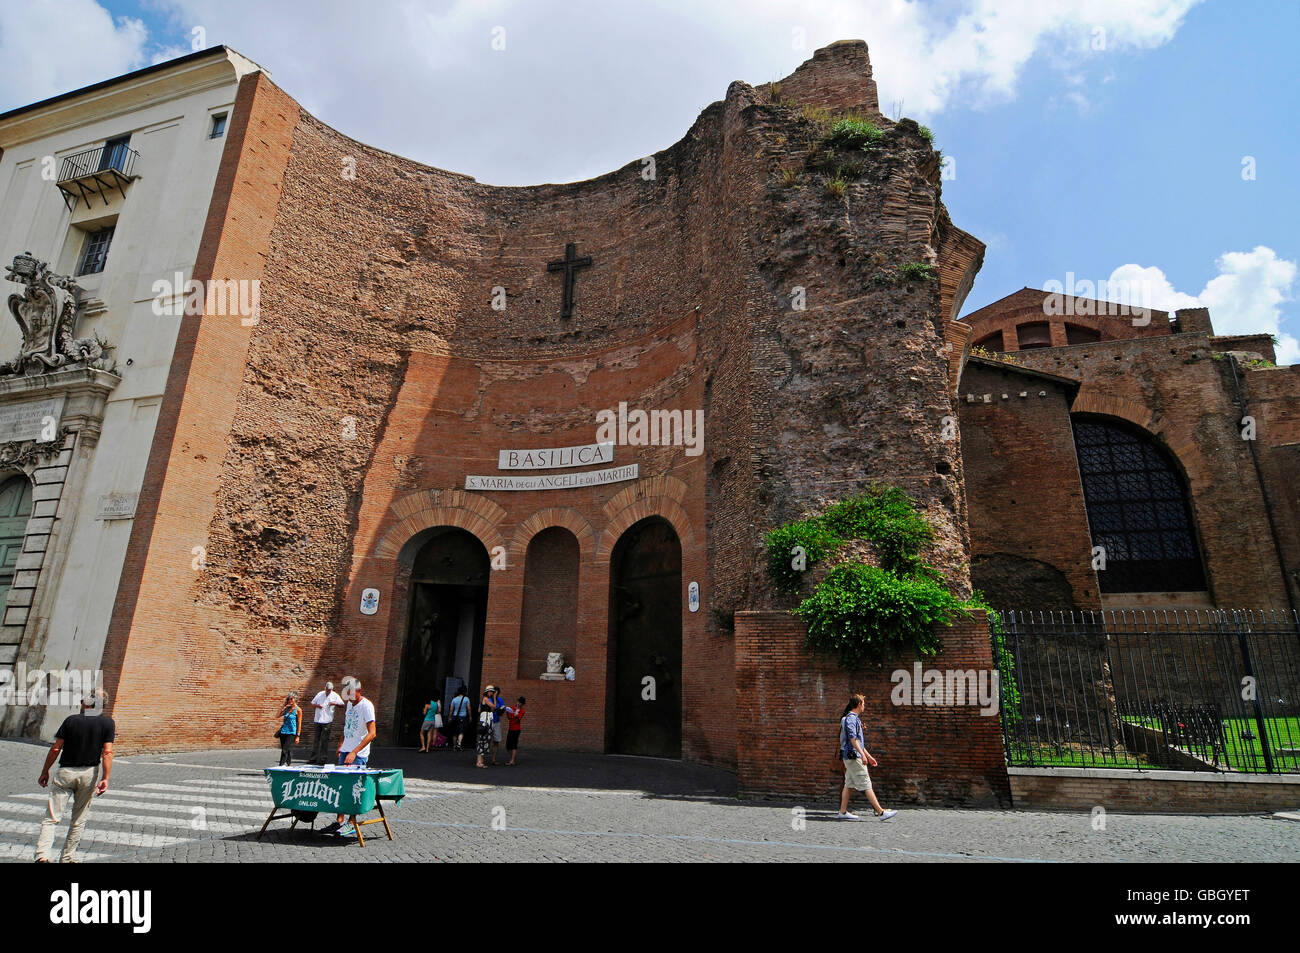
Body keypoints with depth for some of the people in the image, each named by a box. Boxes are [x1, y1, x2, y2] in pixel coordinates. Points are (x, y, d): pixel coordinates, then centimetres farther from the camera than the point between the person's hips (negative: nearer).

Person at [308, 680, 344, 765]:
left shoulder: (335, 695, 3)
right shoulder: (320, 694, 9)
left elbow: (342, 705, 4)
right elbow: (312, 704, 15)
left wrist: (335, 704, -14)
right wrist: (317, 705, -7)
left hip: (327, 721, -3)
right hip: (318, 720, 3)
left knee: (324, 739, -4)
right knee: (316, 739, 7)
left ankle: (323, 758, 0)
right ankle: (314, 758, 14)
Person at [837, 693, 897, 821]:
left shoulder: (855, 718, 21)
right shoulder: (851, 718, -12)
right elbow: (853, 738, -22)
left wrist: (869, 756, 26)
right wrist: (862, 754, -27)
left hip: (850, 757, 10)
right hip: (853, 756, -10)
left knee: (848, 784, 10)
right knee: (866, 785, -7)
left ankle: (843, 812, 13)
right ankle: (881, 812, -5)